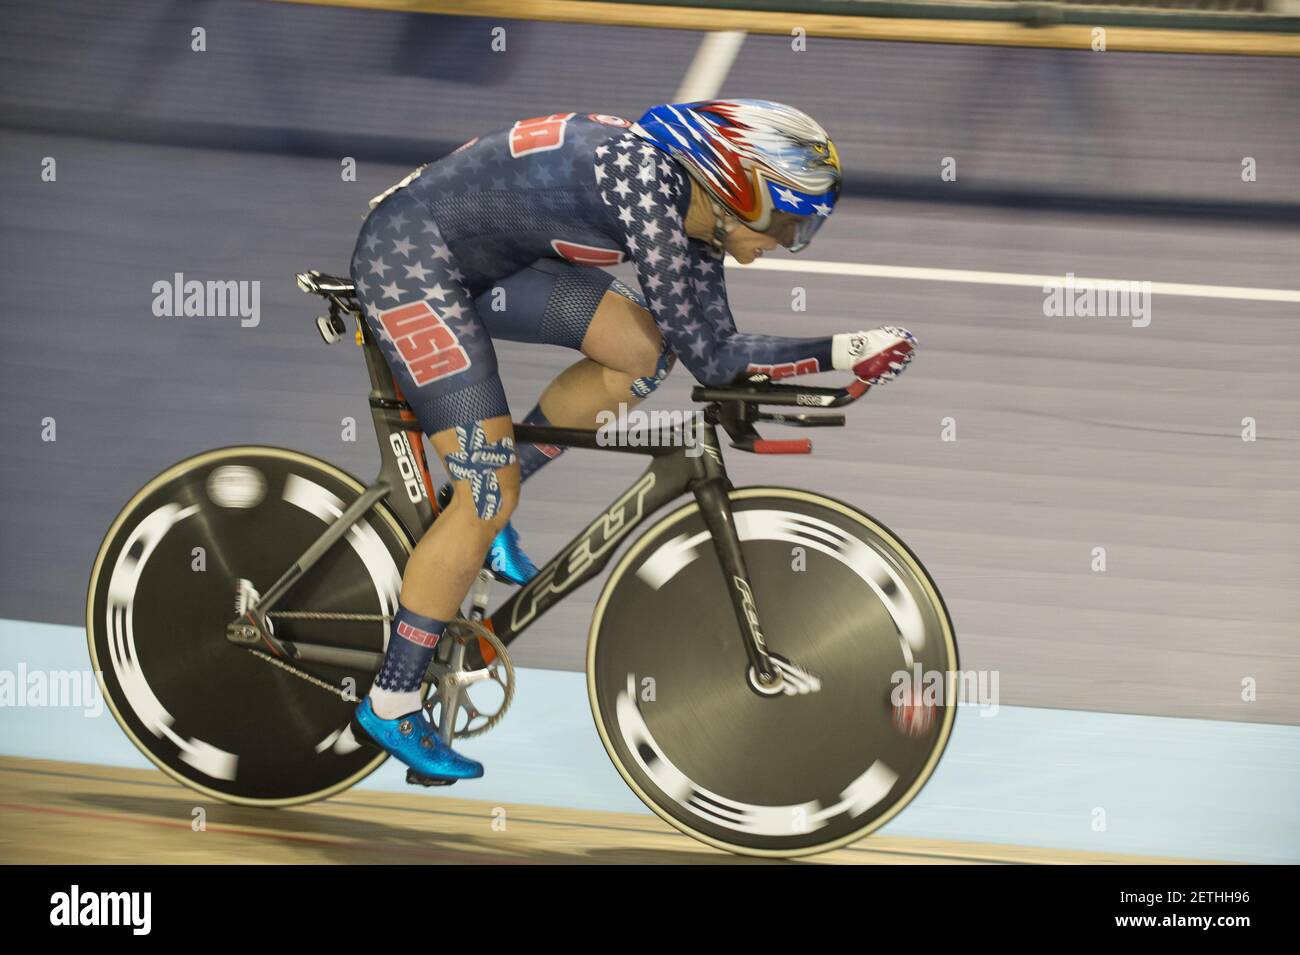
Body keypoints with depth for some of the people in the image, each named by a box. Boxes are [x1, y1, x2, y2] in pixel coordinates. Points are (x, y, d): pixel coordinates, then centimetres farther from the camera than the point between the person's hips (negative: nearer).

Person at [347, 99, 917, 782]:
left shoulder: (693, 214, 2)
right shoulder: (641, 171, -25)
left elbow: (716, 359, 6)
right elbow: (704, 350, -25)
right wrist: (841, 352, -21)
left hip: (479, 264, 9)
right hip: (408, 256, -9)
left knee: (643, 349, -3)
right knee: (491, 496, -12)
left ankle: (479, 499, 12)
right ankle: (388, 709, -1)